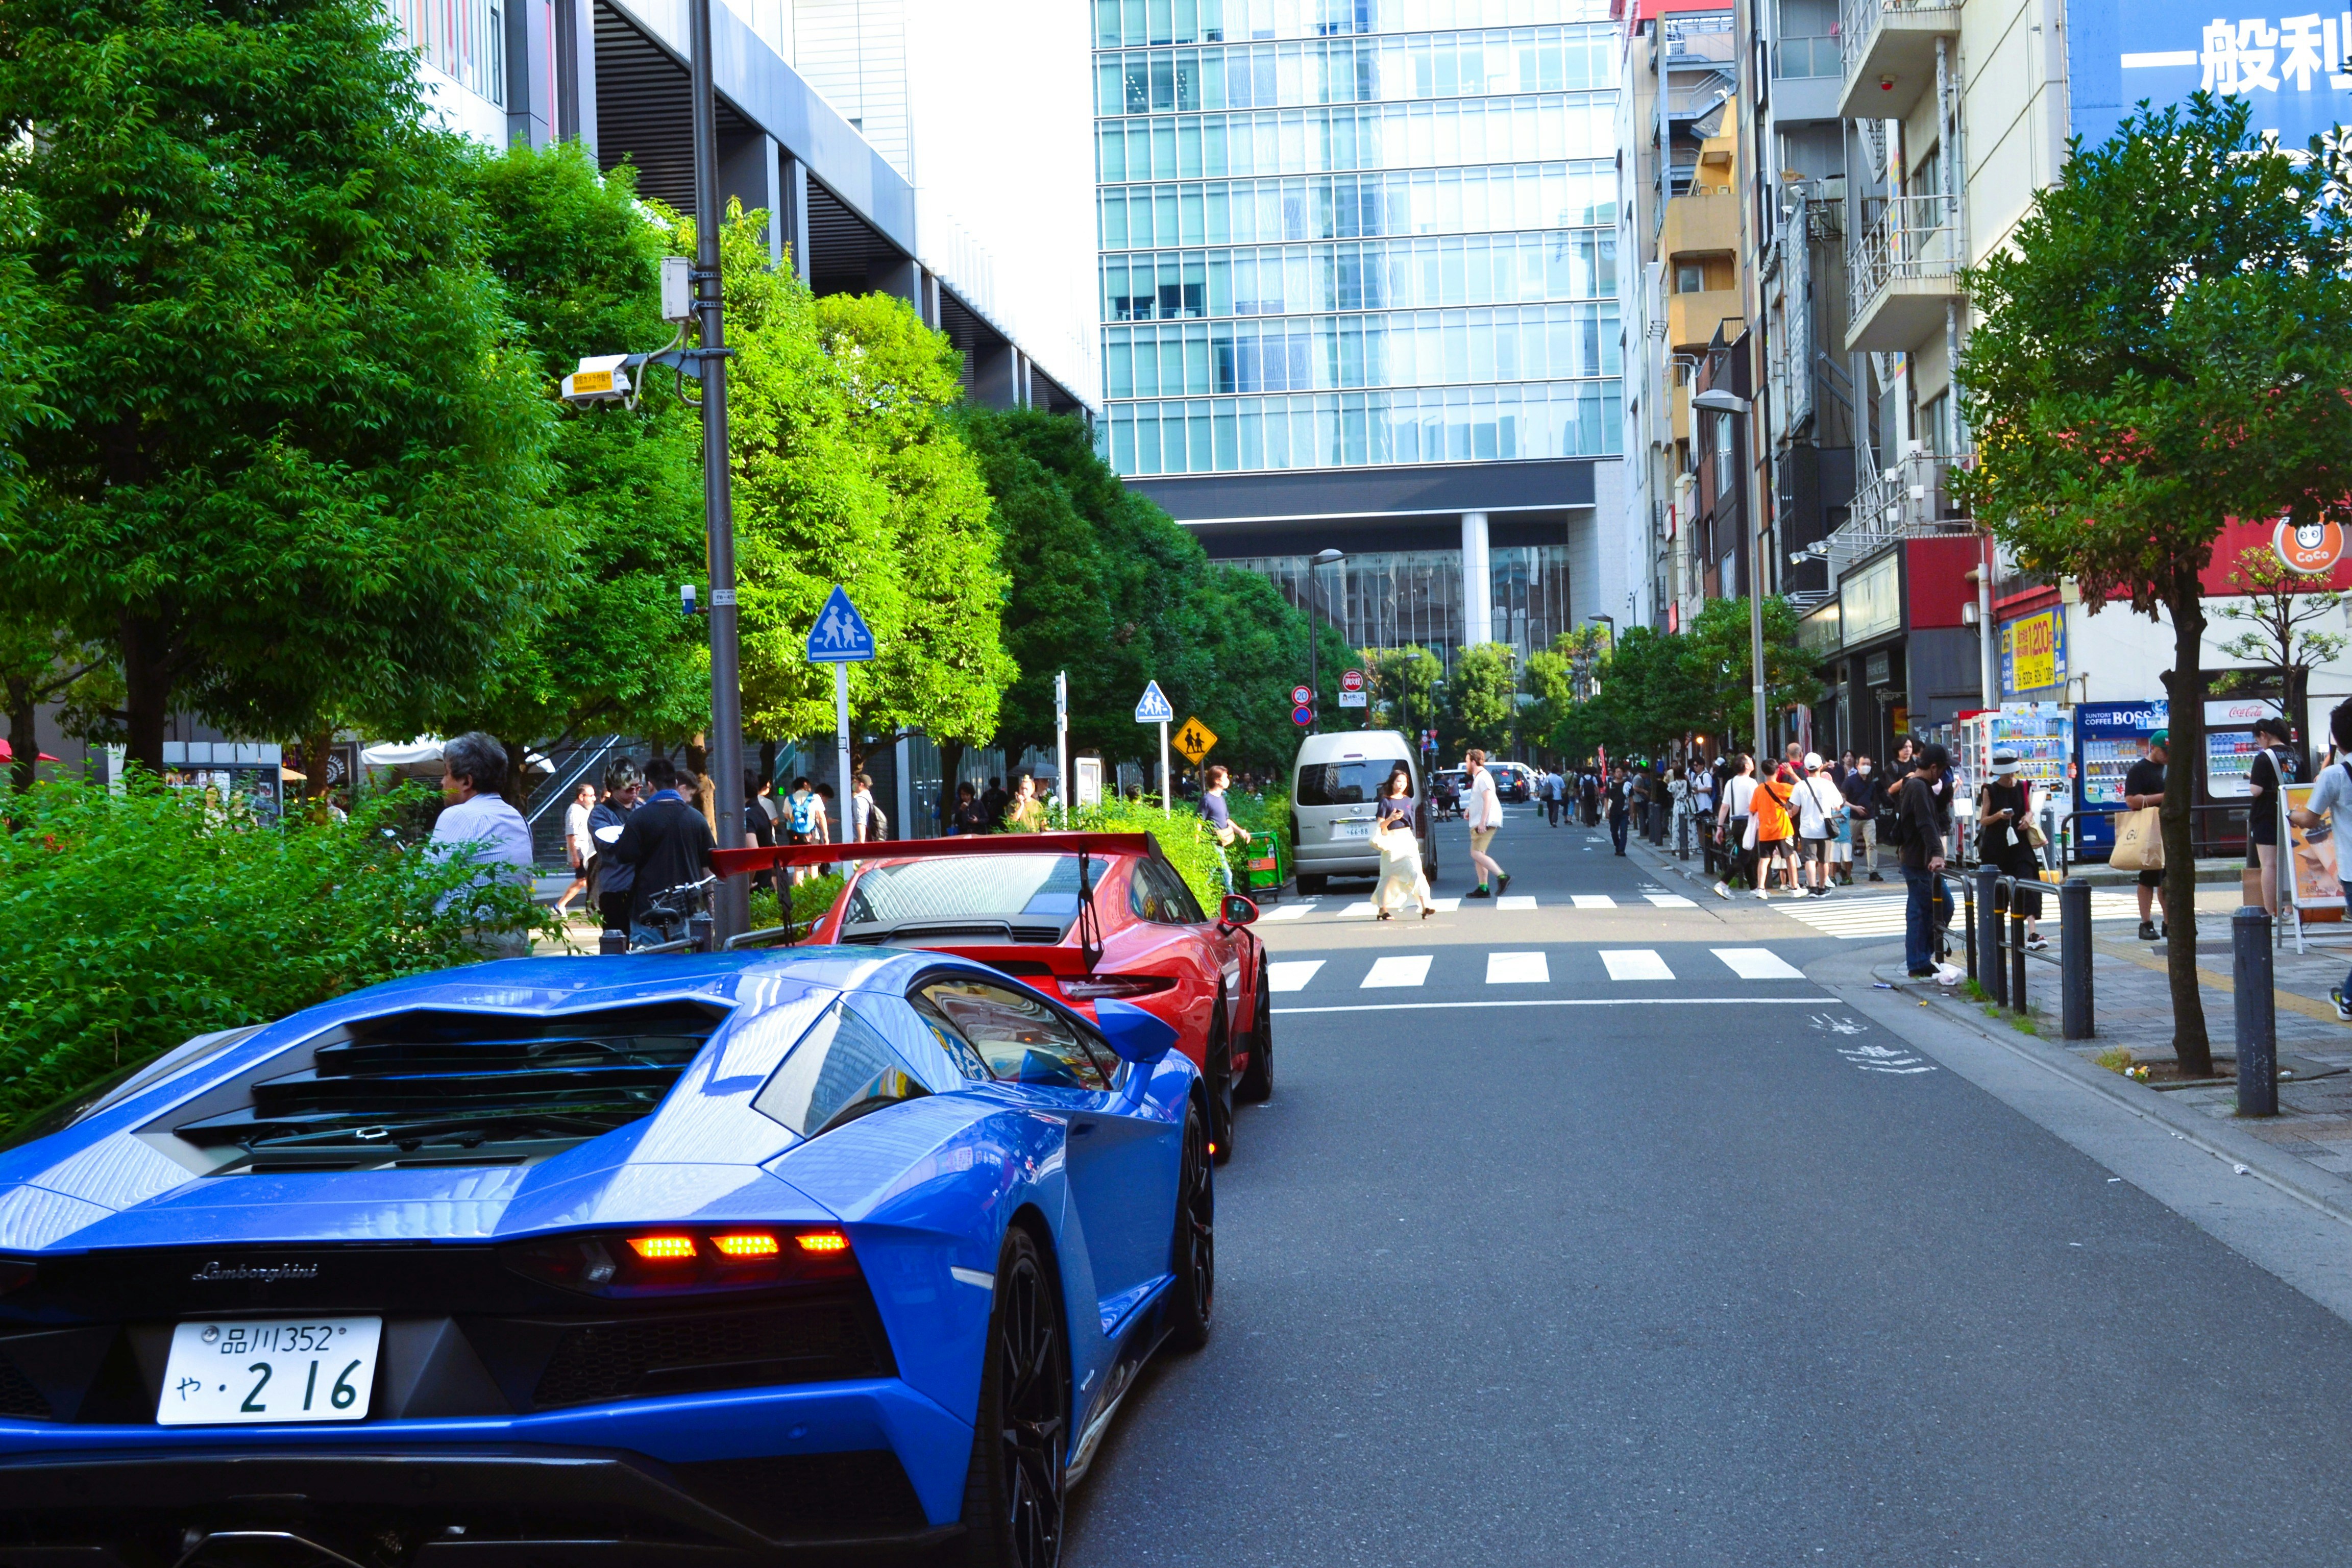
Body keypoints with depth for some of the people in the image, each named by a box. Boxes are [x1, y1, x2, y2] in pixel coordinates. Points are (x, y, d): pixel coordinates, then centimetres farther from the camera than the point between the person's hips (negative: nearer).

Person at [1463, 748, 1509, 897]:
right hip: (1478, 823, 11)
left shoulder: (1483, 777, -13)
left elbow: (1488, 799, -23)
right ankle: (1483, 888, 10)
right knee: (1477, 854, 10)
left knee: (1477, 854, -17)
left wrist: (1482, 822, -27)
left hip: (1486, 822, -11)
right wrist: (1469, 809, 19)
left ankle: (1502, 876, -22)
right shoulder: (1477, 777, 21)